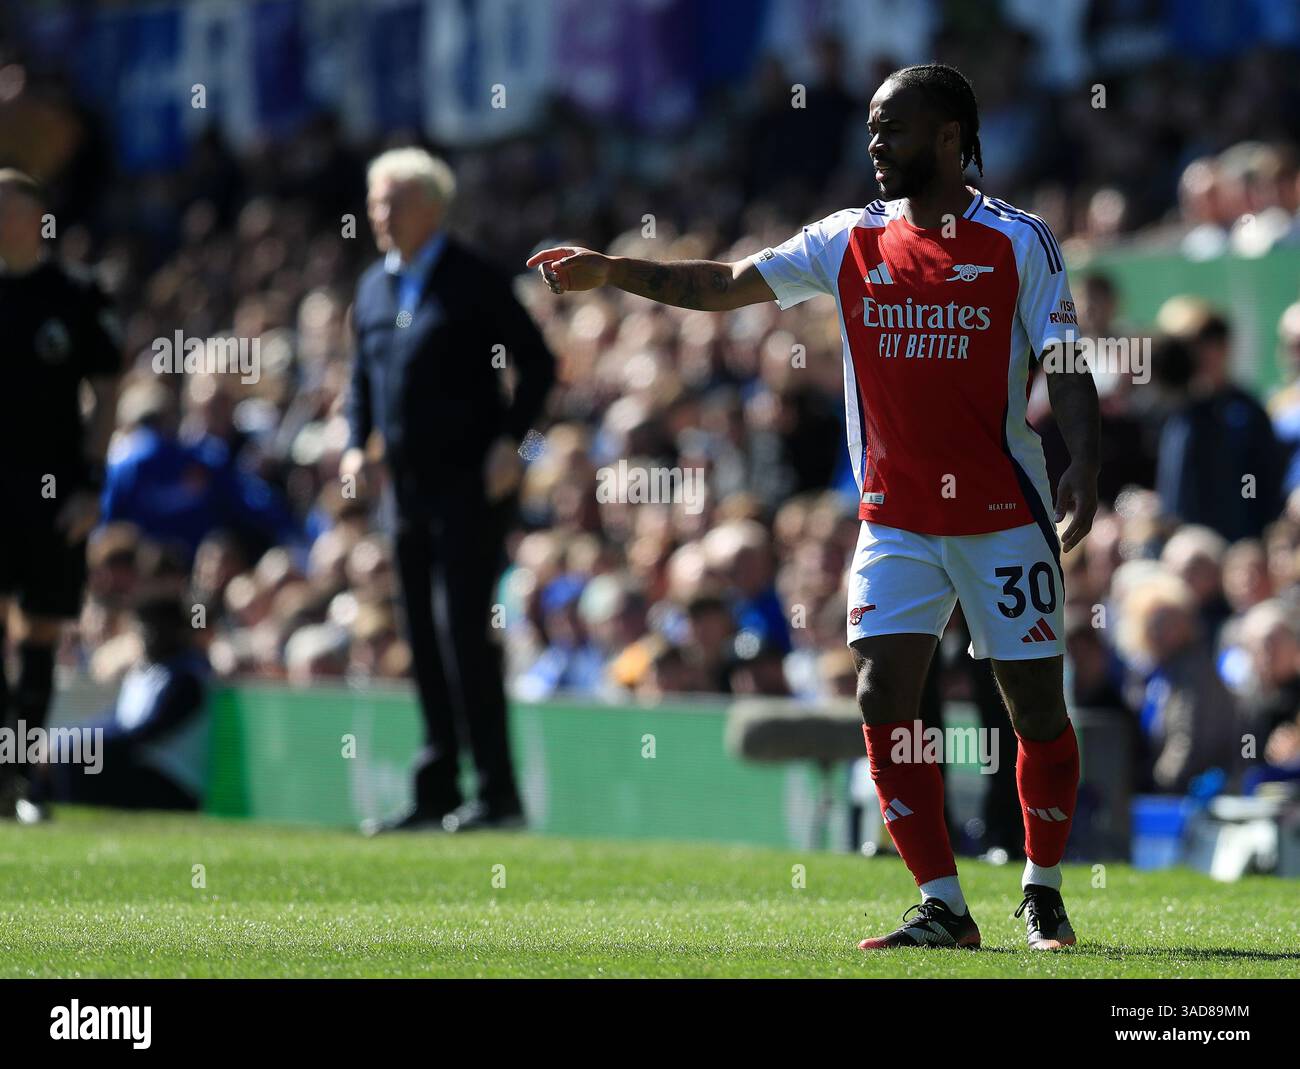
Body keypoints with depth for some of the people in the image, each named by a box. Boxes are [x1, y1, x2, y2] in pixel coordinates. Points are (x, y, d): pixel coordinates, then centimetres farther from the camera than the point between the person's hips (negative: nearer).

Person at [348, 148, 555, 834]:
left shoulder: (473, 282, -6)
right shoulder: (372, 289, 14)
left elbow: (537, 364, -5)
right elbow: (363, 378, 24)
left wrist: (510, 441, -15)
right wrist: (356, 444, 7)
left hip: (470, 484, -7)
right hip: (408, 488, 7)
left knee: (462, 629, -13)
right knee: (424, 641, 8)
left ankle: (497, 794, -10)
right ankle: (436, 795, 13)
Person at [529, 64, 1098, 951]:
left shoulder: (1018, 242, -4)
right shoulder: (851, 241, 6)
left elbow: (1066, 369, -6)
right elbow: (727, 286, 6)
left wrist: (1083, 468, -21)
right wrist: (610, 271, -3)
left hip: (1004, 515, -3)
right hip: (895, 517, 3)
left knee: (1039, 710, 1)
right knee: (884, 695, -10)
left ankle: (1044, 894, 21)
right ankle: (943, 907, -4)